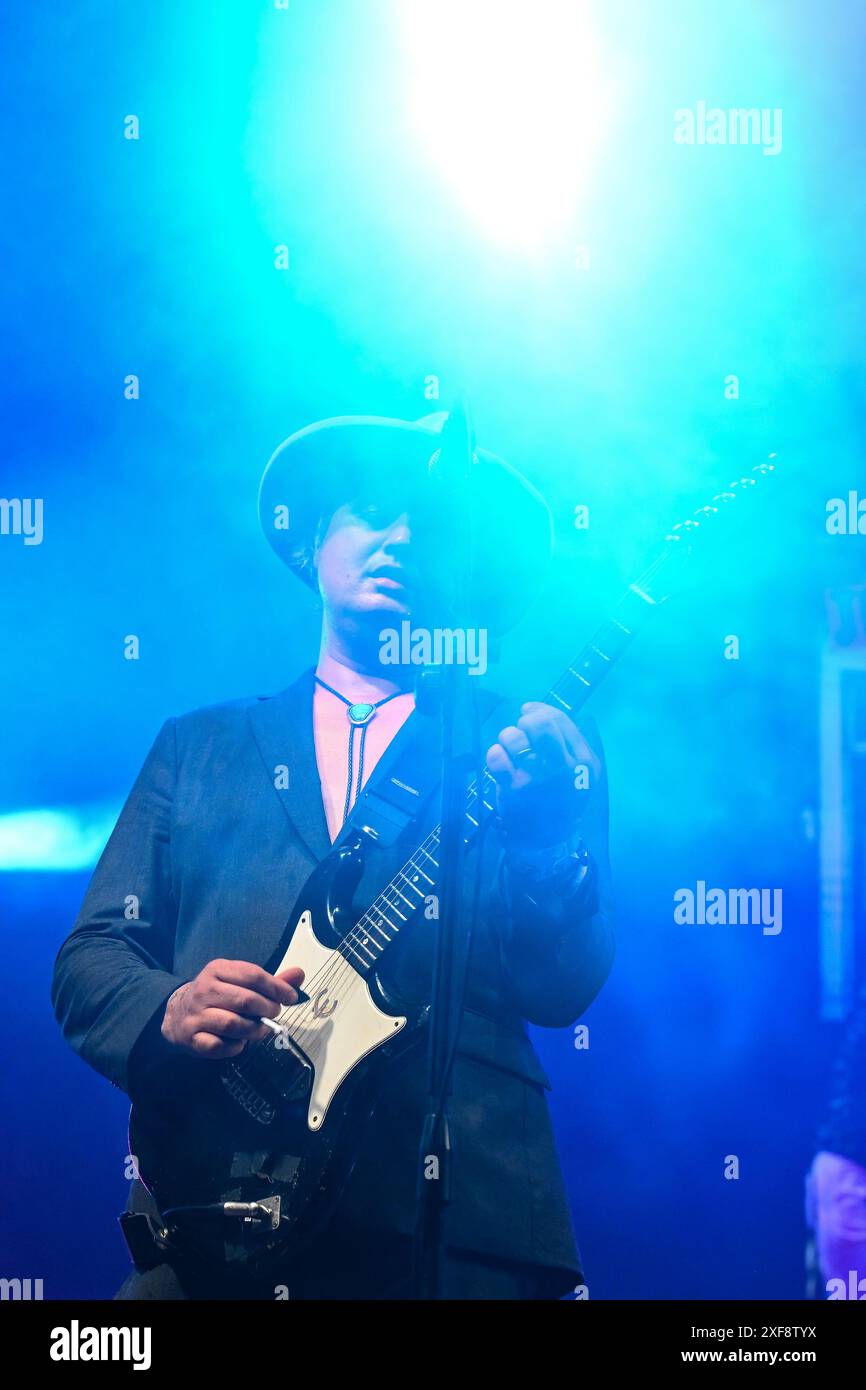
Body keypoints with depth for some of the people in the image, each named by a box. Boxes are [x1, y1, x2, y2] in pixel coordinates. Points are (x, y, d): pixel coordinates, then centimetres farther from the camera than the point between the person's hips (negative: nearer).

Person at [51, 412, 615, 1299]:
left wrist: (540, 826, -19)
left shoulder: (527, 750, 10)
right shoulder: (199, 746, 16)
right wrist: (170, 1011, -11)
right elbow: (90, 958, 11)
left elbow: (561, 990, -1)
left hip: (458, 1222, -1)